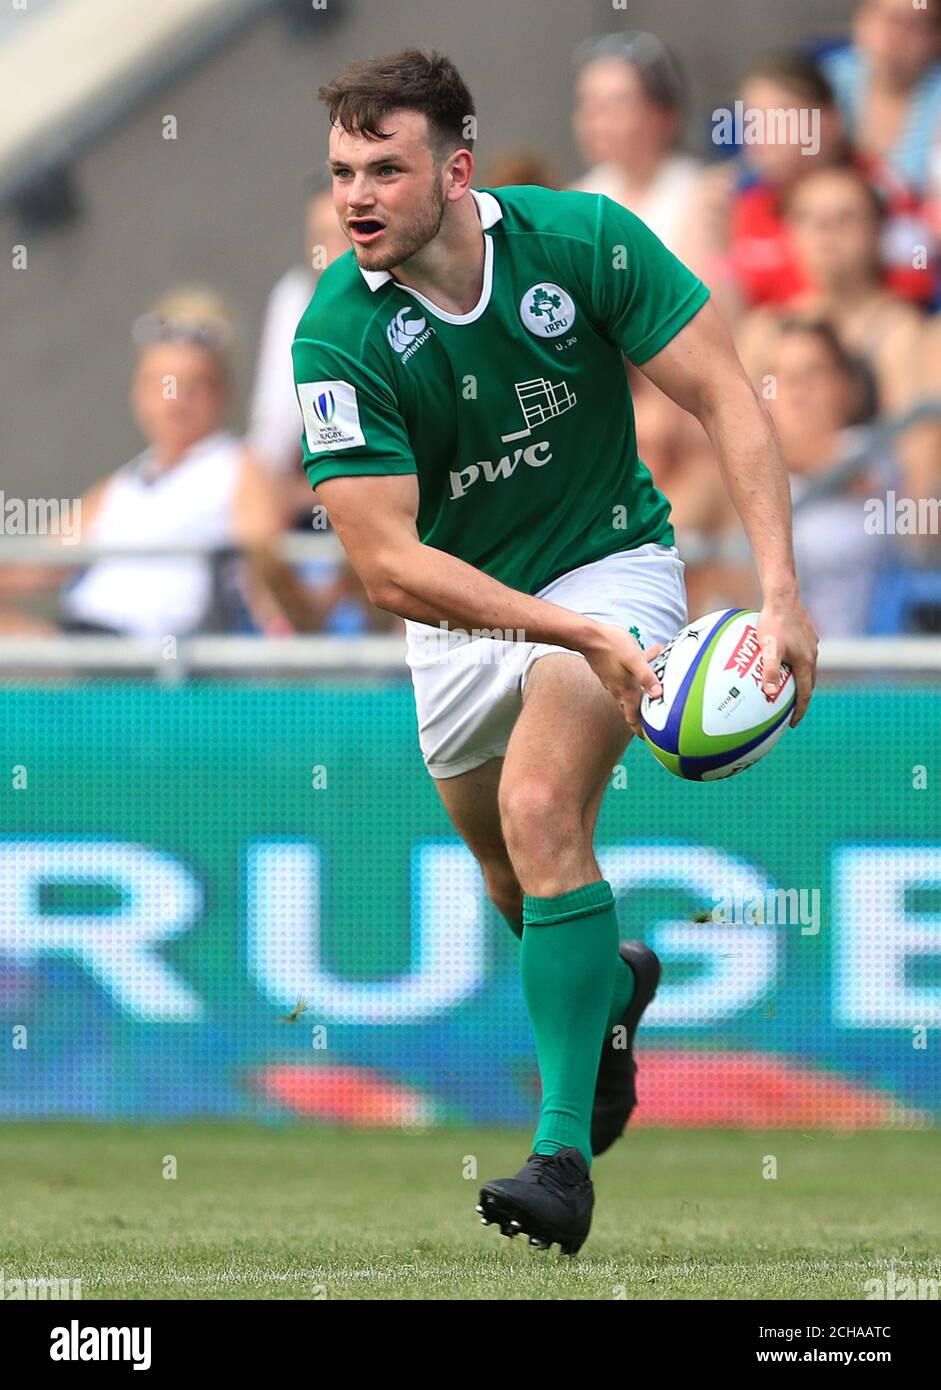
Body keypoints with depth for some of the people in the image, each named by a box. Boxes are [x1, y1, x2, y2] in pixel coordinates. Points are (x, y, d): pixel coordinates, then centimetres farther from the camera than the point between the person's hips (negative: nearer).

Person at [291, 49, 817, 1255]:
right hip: (460, 609, 3)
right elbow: (389, 567, -27)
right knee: (516, 885, 16)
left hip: (607, 560, -3)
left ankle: (564, 1153, -25)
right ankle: (613, 985, 53)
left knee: (540, 812, -26)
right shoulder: (338, 337, -24)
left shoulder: (582, 241, -23)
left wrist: (779, 592, -28)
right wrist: (582, 636, -36)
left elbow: (725, 399, -16)